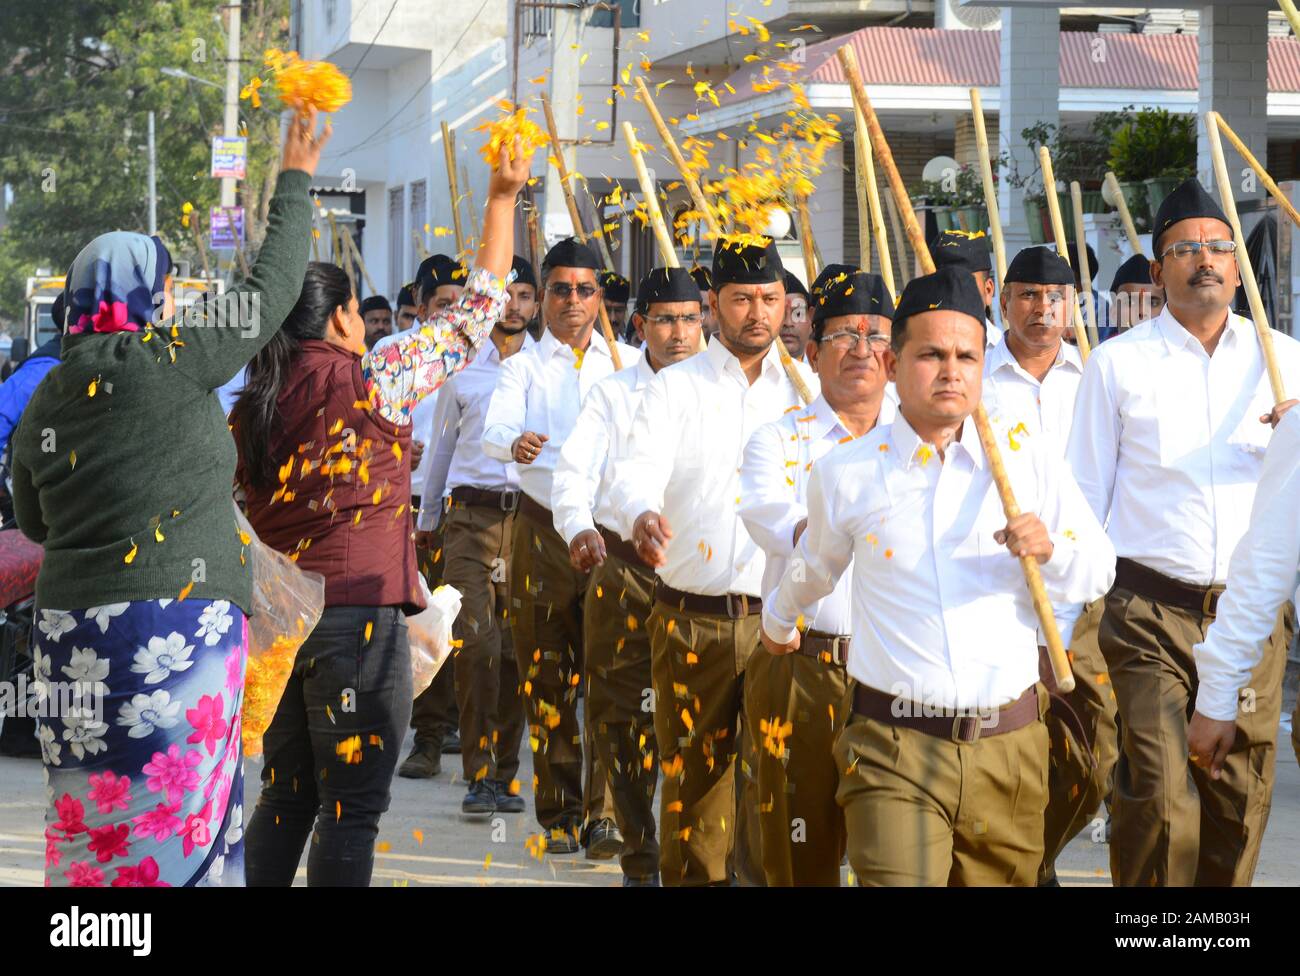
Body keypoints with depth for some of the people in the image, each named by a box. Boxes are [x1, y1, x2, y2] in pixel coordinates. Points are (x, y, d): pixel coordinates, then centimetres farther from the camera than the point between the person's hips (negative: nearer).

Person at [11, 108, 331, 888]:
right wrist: (296, 181, 15)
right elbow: (270, 292, 2)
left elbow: (34, 522, 21)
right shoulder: (173, 363, -8)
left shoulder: (44, 401, 9)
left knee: (89, 821, 8)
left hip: (72, 624, 5)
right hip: (179, 619, -5)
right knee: (171, 807, 0)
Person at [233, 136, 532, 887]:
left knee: (285, 799, 14)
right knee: (352, 810, -2)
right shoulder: (370, 382, -7)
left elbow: (238, 520, 15)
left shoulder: (250, 408, 9)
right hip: (358, 611, -6)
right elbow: (478, 312, 0)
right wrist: (503, 199, 8)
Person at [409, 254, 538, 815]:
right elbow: (440, 445, 21)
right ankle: (478, 775, -10)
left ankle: (504, 773, 12)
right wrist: (426, 517, 24)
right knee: (475, 643, -13)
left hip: (530, 515, 1)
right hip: (471, 515, -1)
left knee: (518, 650, 1)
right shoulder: (462, 366, 11)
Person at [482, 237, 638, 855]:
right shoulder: (523, 366, 9)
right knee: (547, 677, 3)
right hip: (543, 529, 0)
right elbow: (493, 428, -9)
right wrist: (513, 444, -33)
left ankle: (604, 813, -4)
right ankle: (559, 814, 12)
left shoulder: (628, 362, 12)